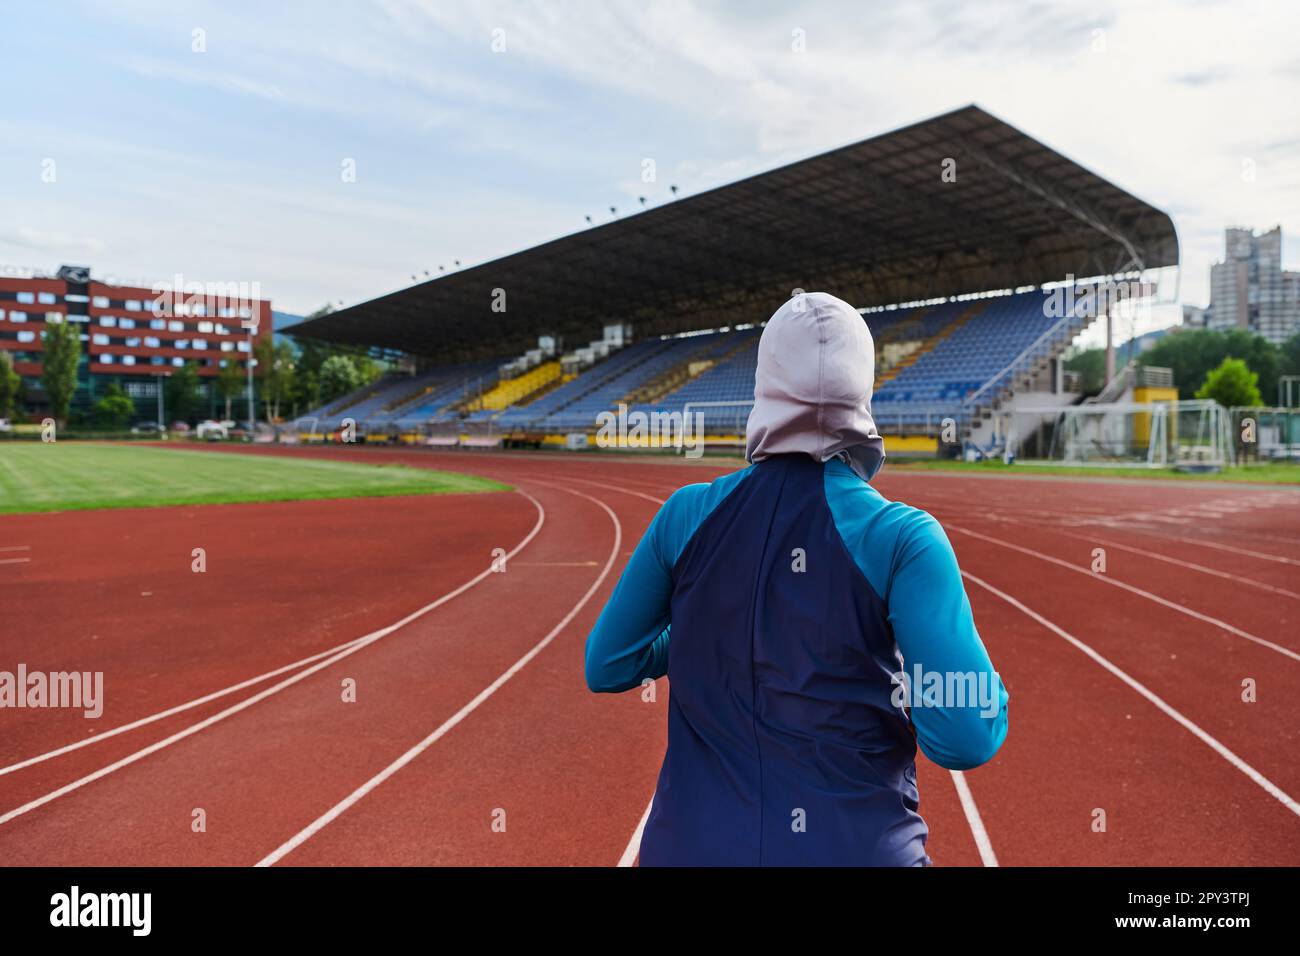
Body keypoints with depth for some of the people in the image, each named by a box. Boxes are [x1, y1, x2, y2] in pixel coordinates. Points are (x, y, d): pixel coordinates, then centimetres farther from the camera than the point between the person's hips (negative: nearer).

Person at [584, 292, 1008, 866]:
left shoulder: (687, 515, -8)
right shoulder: (902, 538, -16)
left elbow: (605, 669, 2)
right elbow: (966, 739, -20)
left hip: (695, 843, 2)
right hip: (857, 846, -2)